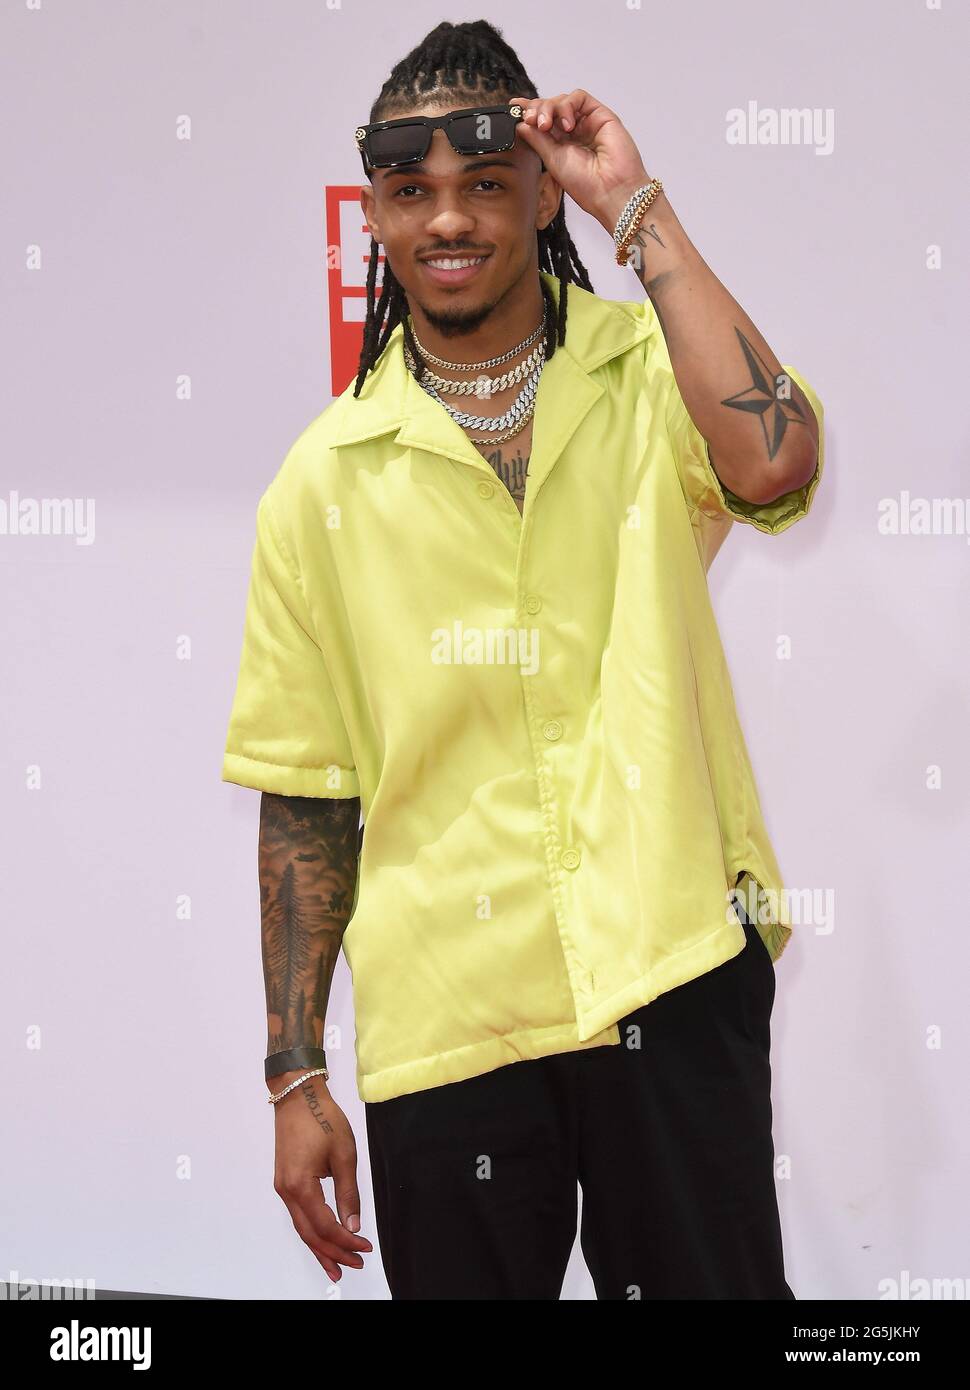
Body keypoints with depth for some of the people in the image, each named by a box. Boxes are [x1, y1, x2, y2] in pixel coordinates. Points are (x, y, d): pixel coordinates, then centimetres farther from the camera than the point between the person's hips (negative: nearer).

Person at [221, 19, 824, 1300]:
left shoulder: (651, 372, 0)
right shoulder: (328, 475, 2)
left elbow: (773, 463, -24)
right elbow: (304, 792, 5)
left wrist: (637, 209, -16)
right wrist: (296, 1078, 4)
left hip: (671, 977, -1)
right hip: (443, 1021, 1)